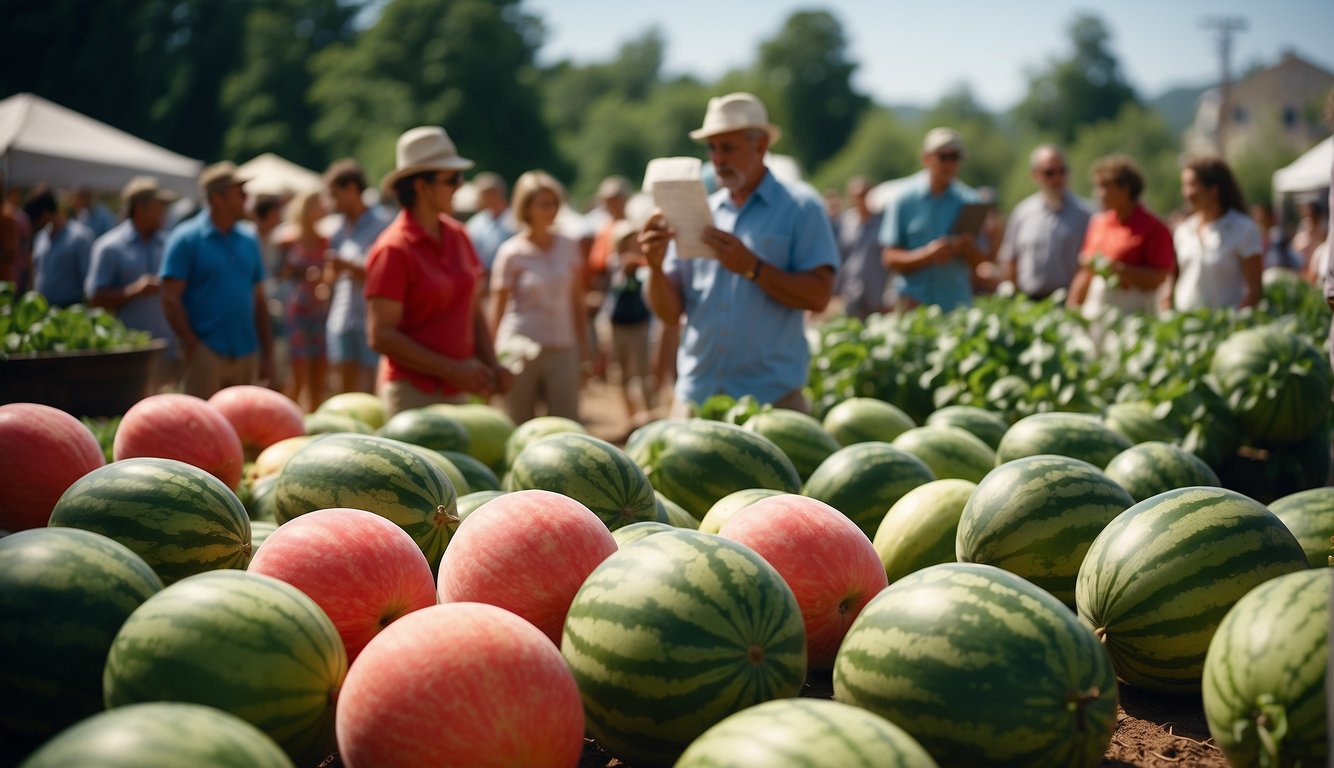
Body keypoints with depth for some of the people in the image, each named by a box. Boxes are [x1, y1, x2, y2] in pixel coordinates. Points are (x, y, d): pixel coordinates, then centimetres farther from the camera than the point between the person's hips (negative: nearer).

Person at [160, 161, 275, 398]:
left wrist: (267, 352, 11)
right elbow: (170, 298, -8)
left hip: (246, 355, 6)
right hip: (206, 354, -6)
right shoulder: (186, 239, -5)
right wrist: (192, 346, -13)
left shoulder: (249, 240, 12)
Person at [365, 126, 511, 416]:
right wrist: (452, 369, -18)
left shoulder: (458, 236, 9)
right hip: (413, 392, -6)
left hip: (456, 391, 6)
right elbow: (381, 336, -15)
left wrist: (491, 365, 2)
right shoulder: (393, 250, -11)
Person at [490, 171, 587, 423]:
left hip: (563, 348, 3)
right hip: (521, 348, -3)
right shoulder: (512, 252, -3)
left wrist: (583, 343, 12)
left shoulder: (568, 247, 8)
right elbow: (498, 307, -1)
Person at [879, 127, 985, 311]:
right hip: (914, 302, -2)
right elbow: (890, 258, -2)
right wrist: (928, 254, -17)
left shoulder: (969, 201, 7)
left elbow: (981, 264, 8)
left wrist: (967, 248, -13)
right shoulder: (905, 199, 1)